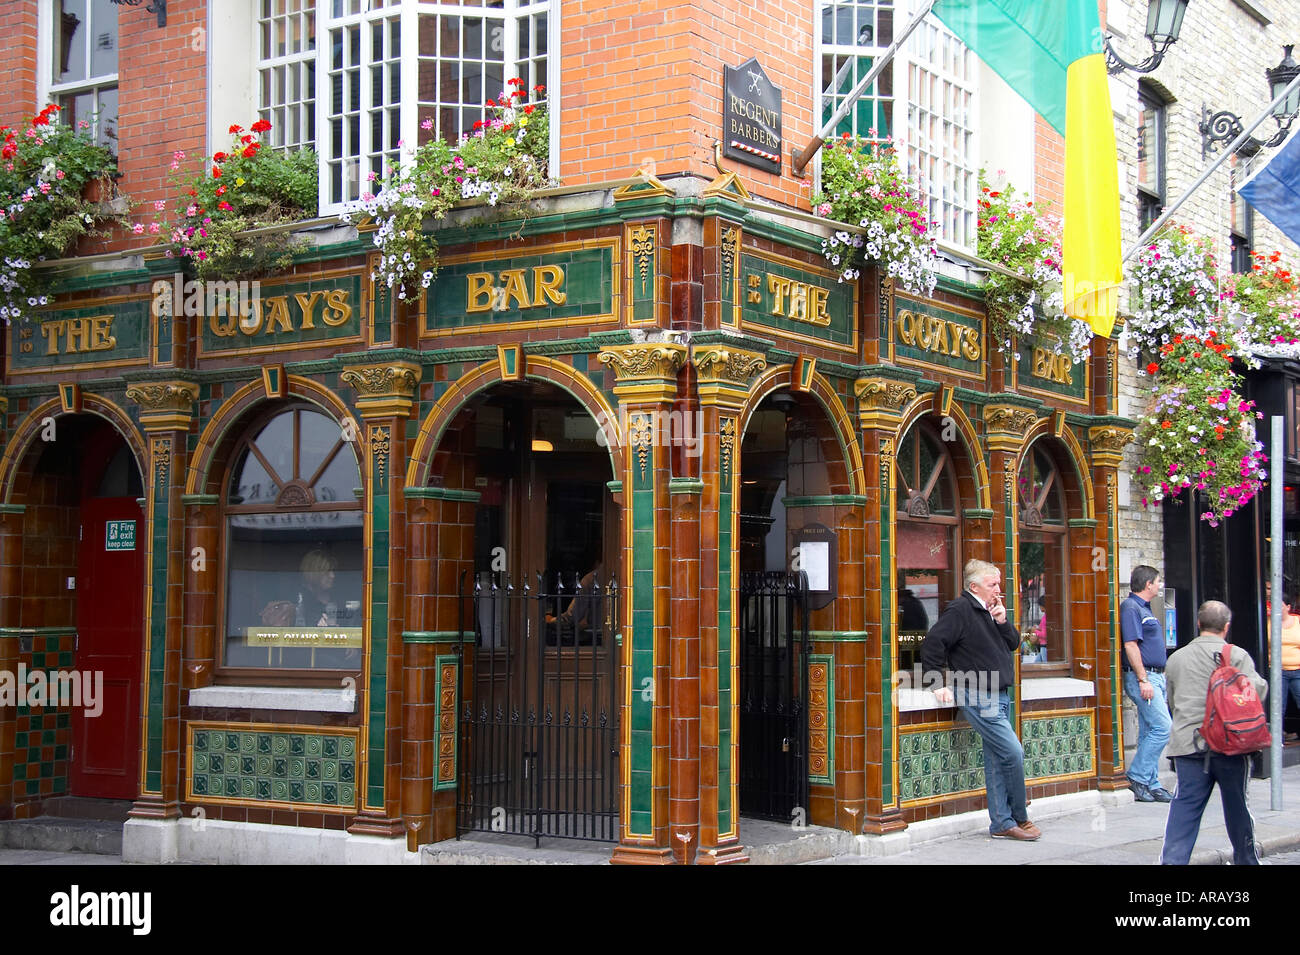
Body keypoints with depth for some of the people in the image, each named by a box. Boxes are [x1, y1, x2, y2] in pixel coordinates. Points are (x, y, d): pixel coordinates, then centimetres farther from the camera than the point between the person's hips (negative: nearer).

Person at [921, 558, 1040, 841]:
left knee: (997, 760, 9)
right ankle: (1019, 818, 4)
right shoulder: (959, 611, -11)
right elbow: (931, 645, -16)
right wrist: (939, 685, -15)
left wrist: (1002, 622, 0)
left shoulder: (990, 611, 17)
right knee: (1013, 753, -11)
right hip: (979, 698, -9)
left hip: (999, 696, 9)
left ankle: (1002, 823, 12)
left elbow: (1014, 643, 18)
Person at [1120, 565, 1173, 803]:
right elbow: (1130, 645, -19)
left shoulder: (1144, 609, 19)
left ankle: (1151, 784, 12)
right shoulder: (1131, 608, -11)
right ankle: (1138, 778, -8)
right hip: (1142, 676, -10)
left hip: (1155, 677, 10)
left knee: (1150, 732, 9)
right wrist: (1143, 680, -23)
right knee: (1162, 727, -14)